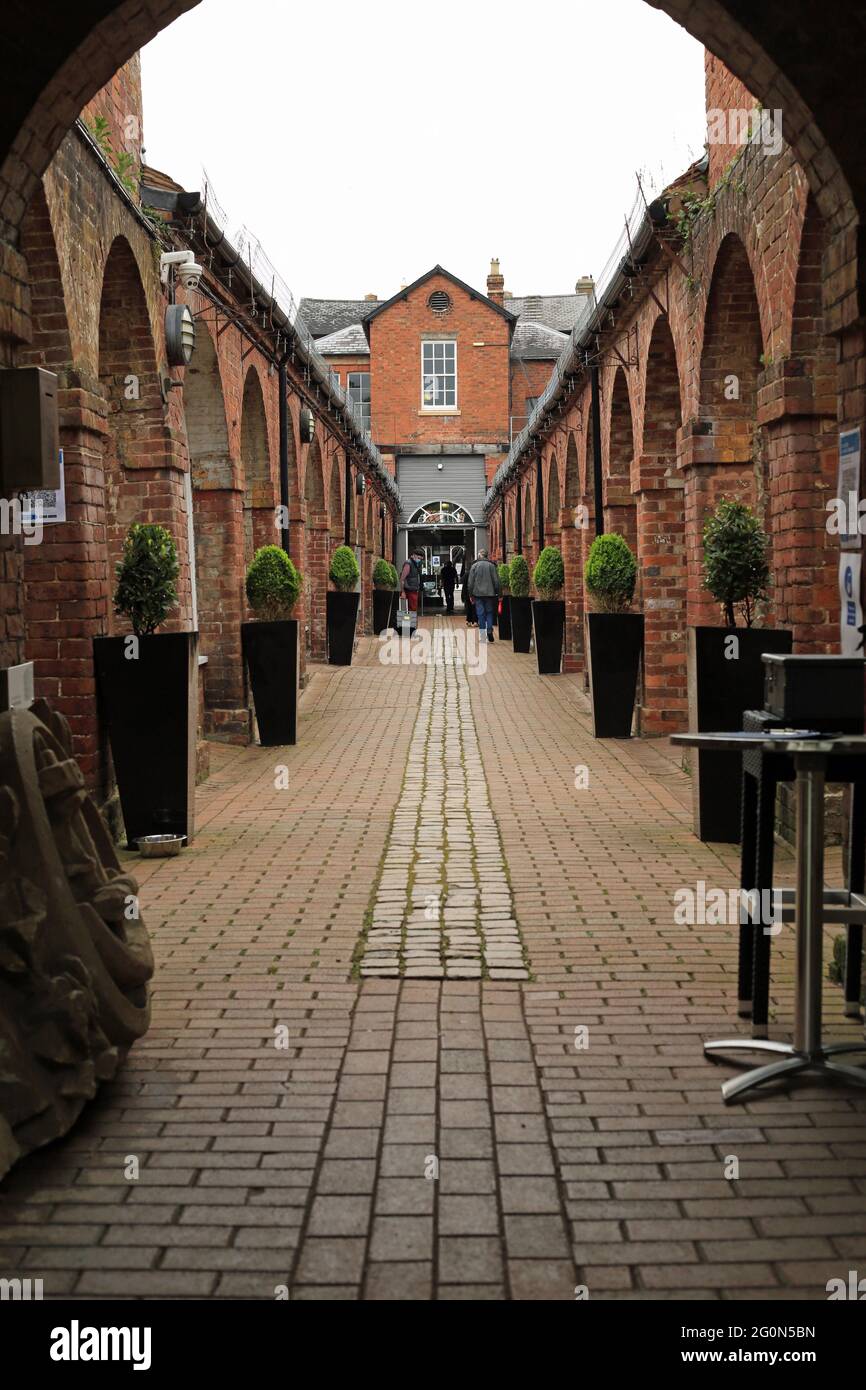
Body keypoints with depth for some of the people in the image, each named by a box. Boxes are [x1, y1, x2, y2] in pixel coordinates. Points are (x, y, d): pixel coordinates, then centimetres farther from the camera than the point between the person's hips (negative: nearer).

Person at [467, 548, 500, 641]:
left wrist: (471, 595, 8)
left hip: (478, 594, 0)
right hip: (489, 593, 0)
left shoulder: (474, 566, 0)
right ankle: (489, 630, -7)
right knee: (489, 612, 10)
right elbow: (496, 581, 0)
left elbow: (470, 582, 1)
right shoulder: (492, 566, 0)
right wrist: (497, 593, 7)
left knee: (480, 614, 3)